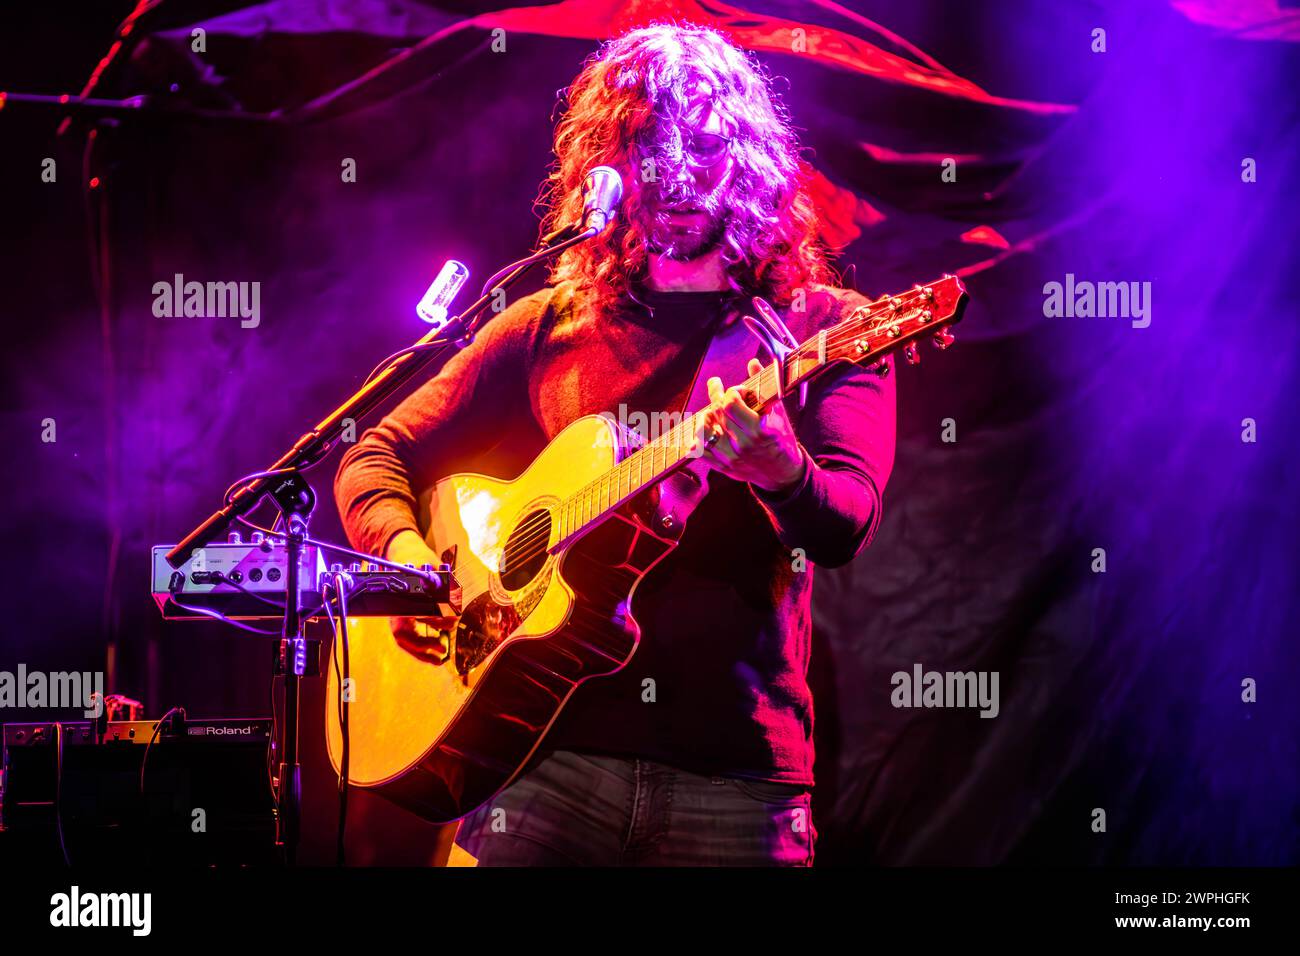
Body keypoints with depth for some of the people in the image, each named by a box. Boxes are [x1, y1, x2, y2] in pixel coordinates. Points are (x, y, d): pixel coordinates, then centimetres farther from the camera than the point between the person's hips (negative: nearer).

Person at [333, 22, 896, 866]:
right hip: (547, 755, 2)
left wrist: (782, 471, -34)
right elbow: (380, 456, 16)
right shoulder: (549, 329, 12)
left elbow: (846, 530, -12)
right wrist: (404, 556, -4)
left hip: (737, 776, -1)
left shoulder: (822, 329, 3)